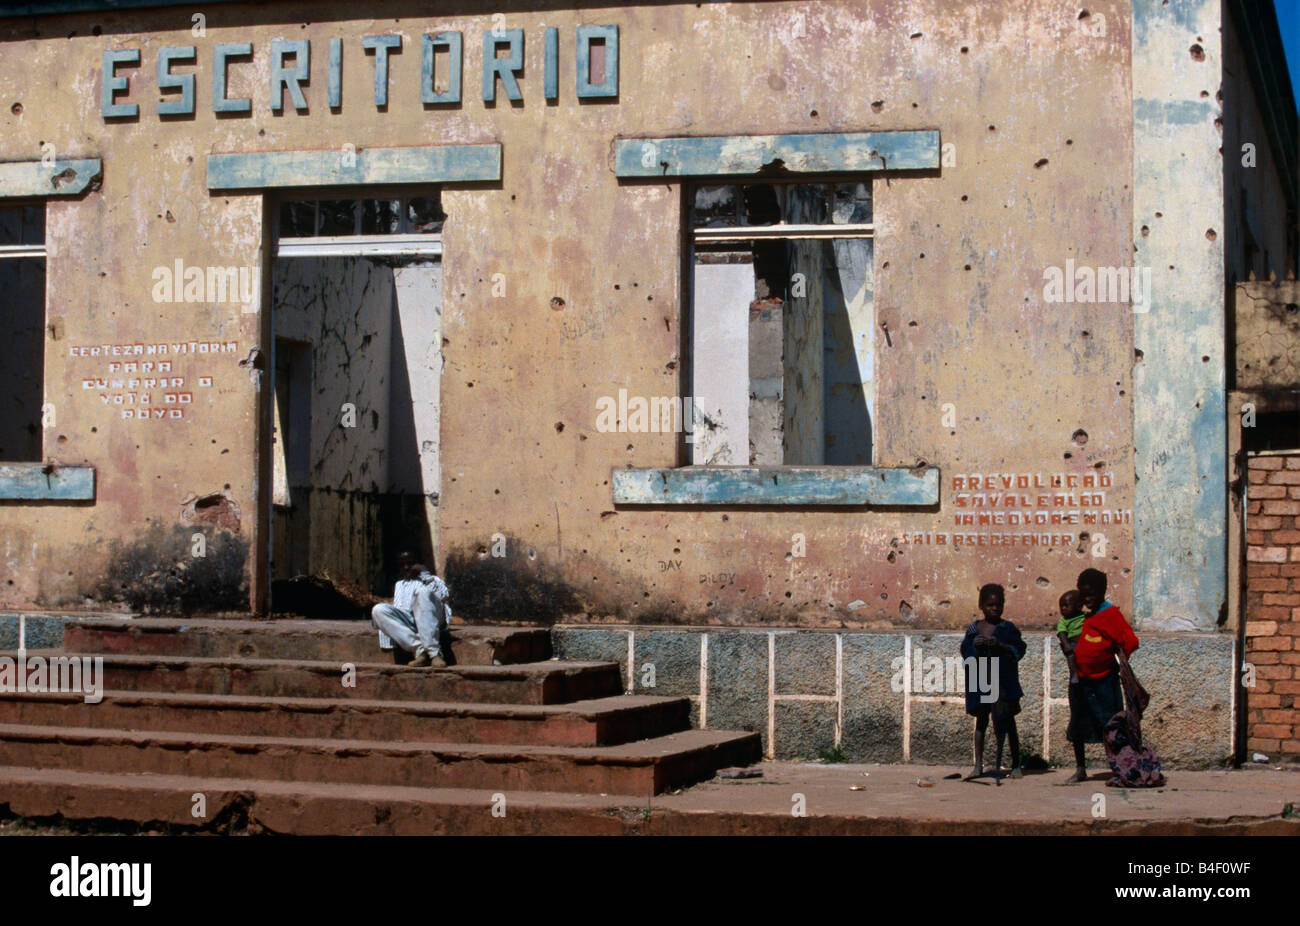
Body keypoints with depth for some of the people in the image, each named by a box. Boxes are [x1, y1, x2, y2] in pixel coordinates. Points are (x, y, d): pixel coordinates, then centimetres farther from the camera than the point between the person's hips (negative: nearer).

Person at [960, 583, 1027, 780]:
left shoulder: (1008, 628, 2)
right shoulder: (973, 629, 9)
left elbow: (1019, 649, -4)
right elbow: (965, 651, 7)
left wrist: (1000, 645, -18)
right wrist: (974, 644, -12)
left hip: (1002, 682, -2)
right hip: (979, 681, 2)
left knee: (1007, 721, 1)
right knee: (981, 720, 7)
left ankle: (1016, 765, 8)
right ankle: (978, 765, 10)